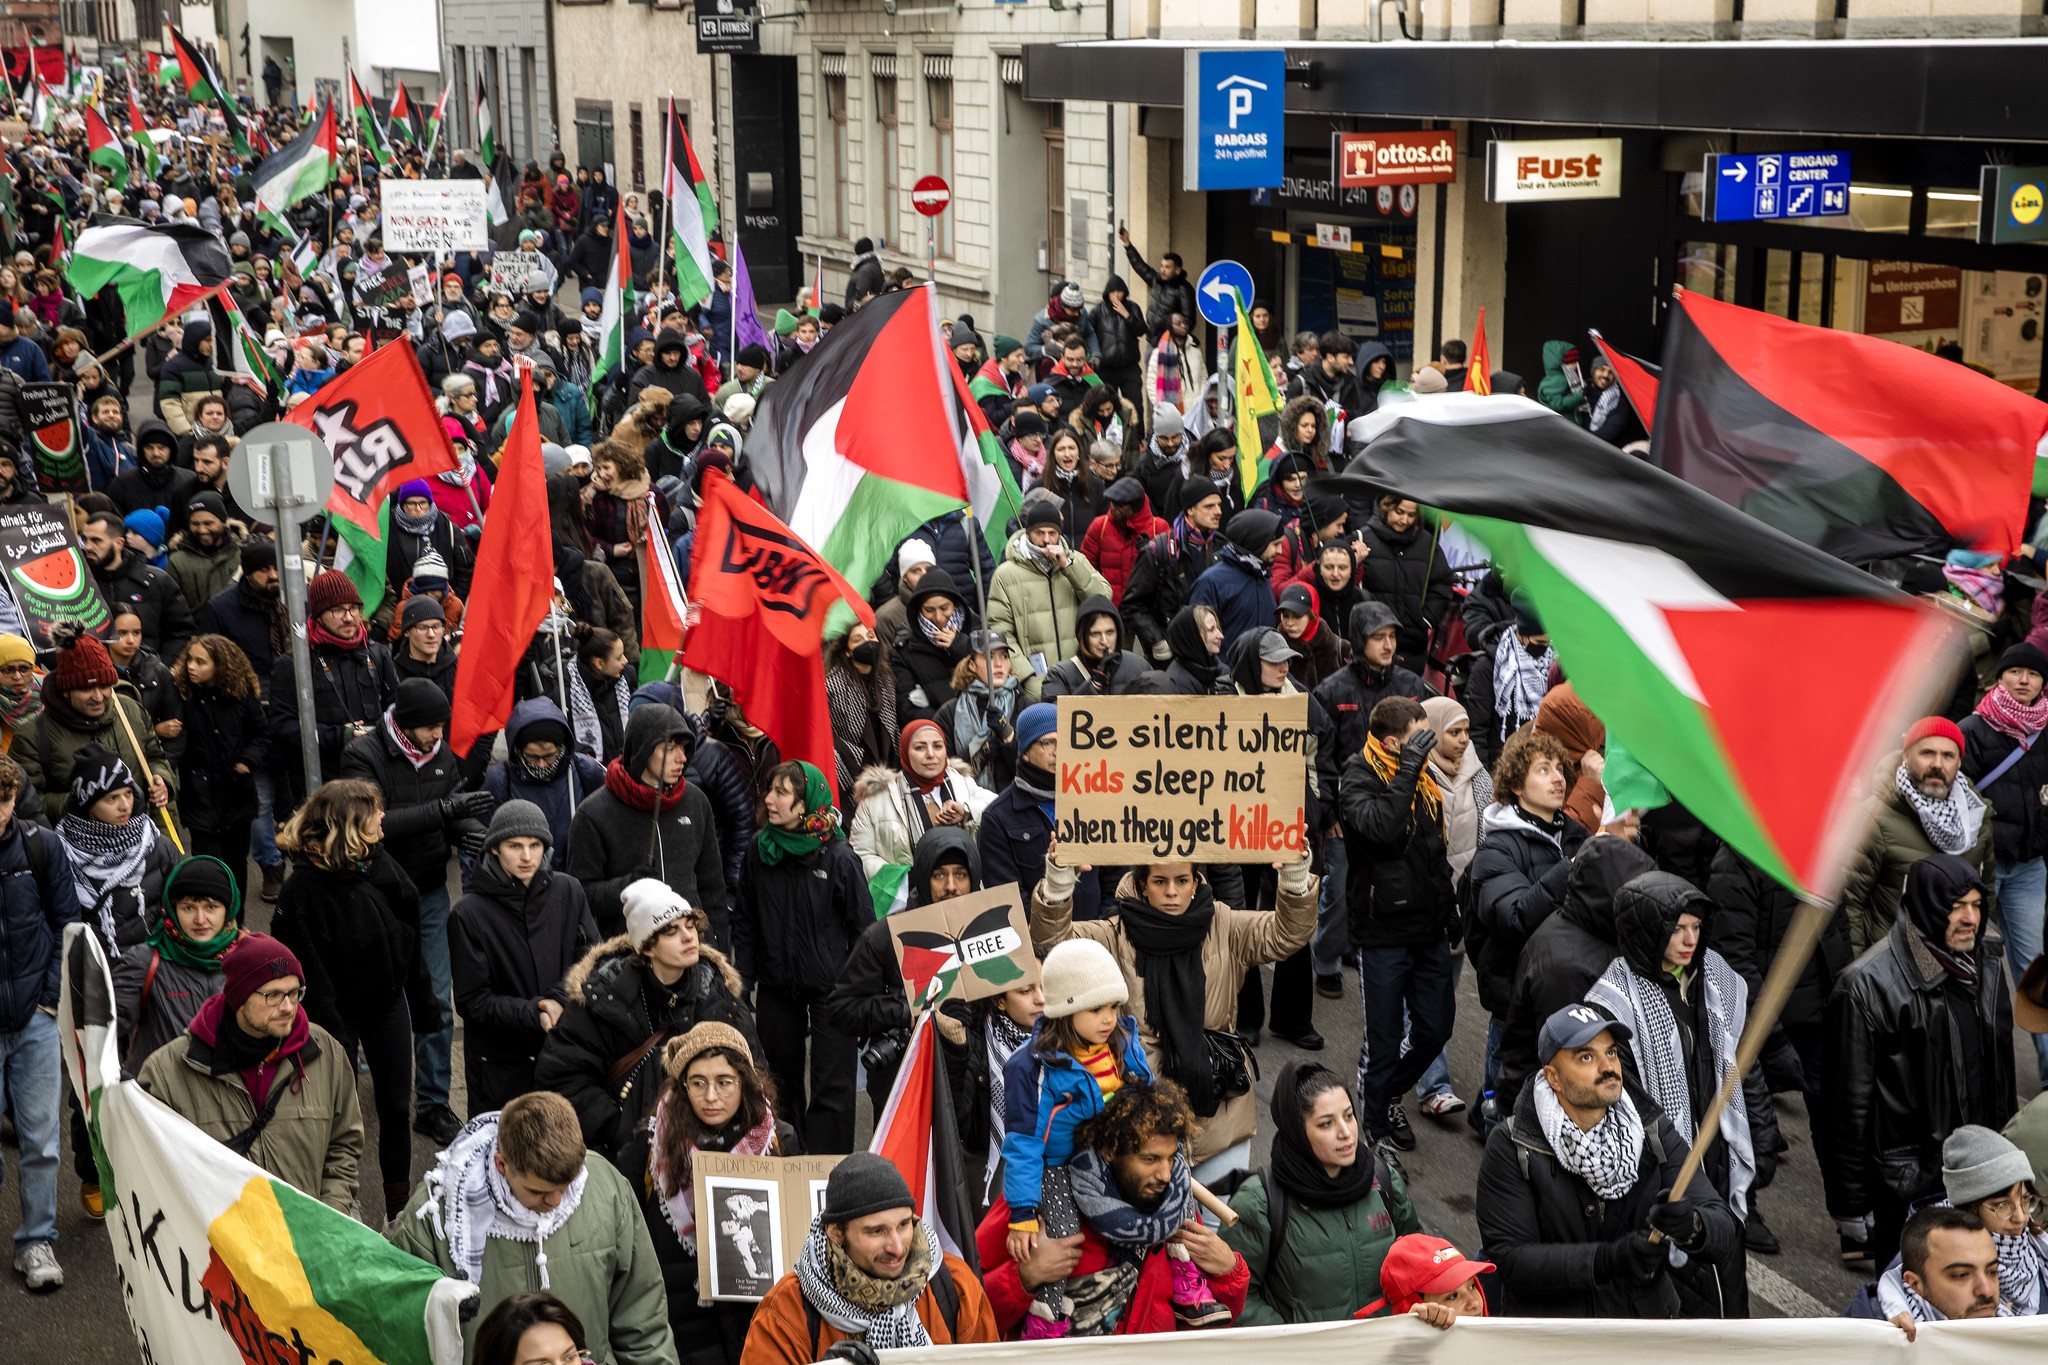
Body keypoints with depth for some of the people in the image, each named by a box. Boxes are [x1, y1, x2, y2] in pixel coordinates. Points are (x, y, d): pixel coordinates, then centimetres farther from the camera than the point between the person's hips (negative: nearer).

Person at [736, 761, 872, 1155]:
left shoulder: (838, 856, -12)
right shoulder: (759, 849, 0)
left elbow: (864, 926, -6)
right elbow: (746, 922, 9)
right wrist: (742, 983, 5)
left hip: (830, 989, -4)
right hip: (776, 986, 4)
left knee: (832, 1087, -2)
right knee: (782, 1081, 15)